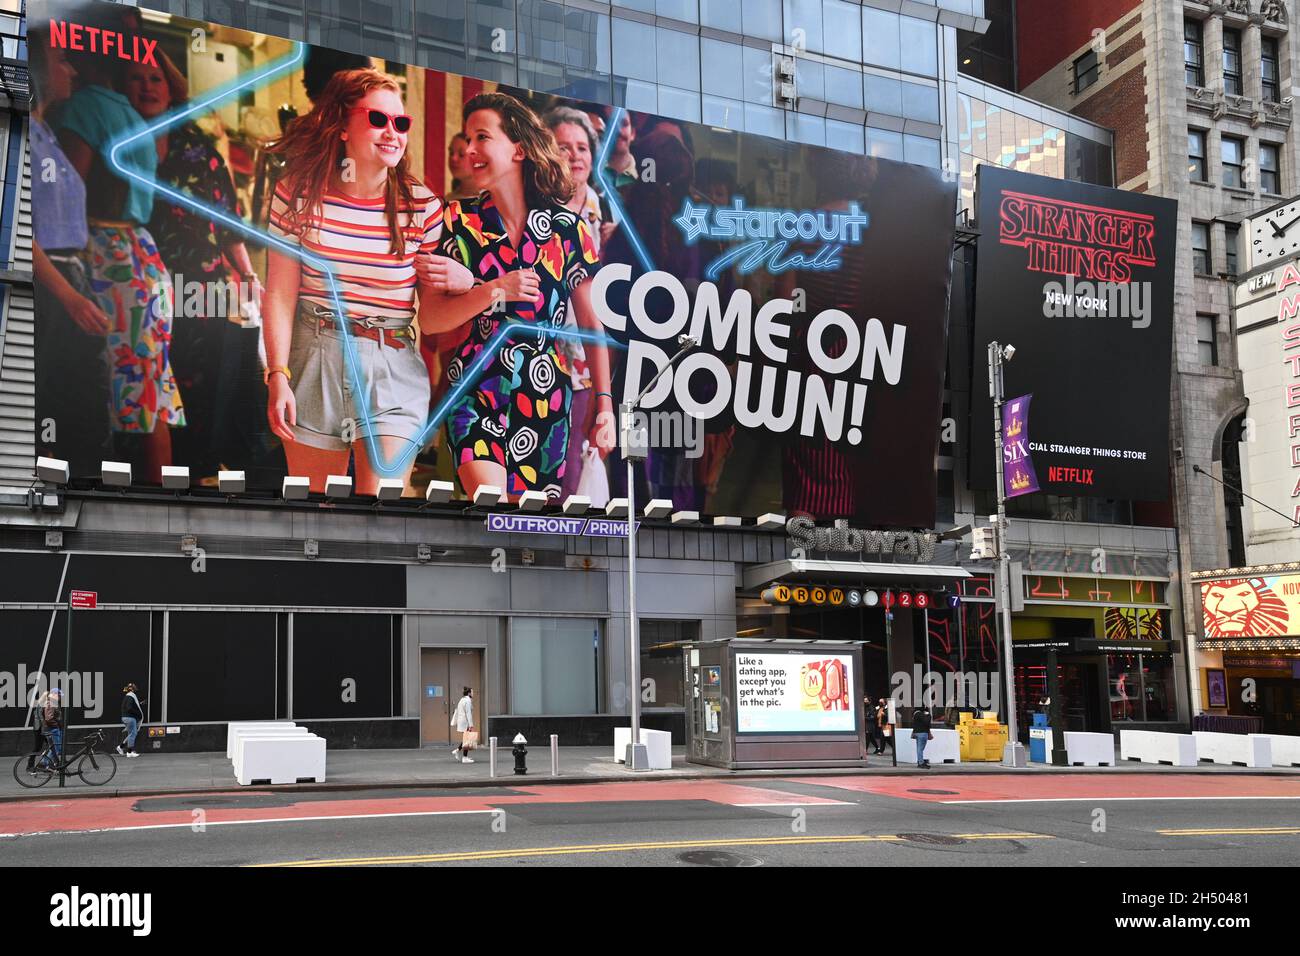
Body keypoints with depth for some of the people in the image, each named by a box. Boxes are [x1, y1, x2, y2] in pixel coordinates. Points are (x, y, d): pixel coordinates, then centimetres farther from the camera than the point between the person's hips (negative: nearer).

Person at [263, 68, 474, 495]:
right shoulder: (299, 192, -1)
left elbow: (430, 315, 3)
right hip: (315, 361, 0)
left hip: (394, 368, 0)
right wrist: (278, 376, -9)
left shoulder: (422, 206, 0)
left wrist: (461, 283, -18)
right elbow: (280, 295, -3)